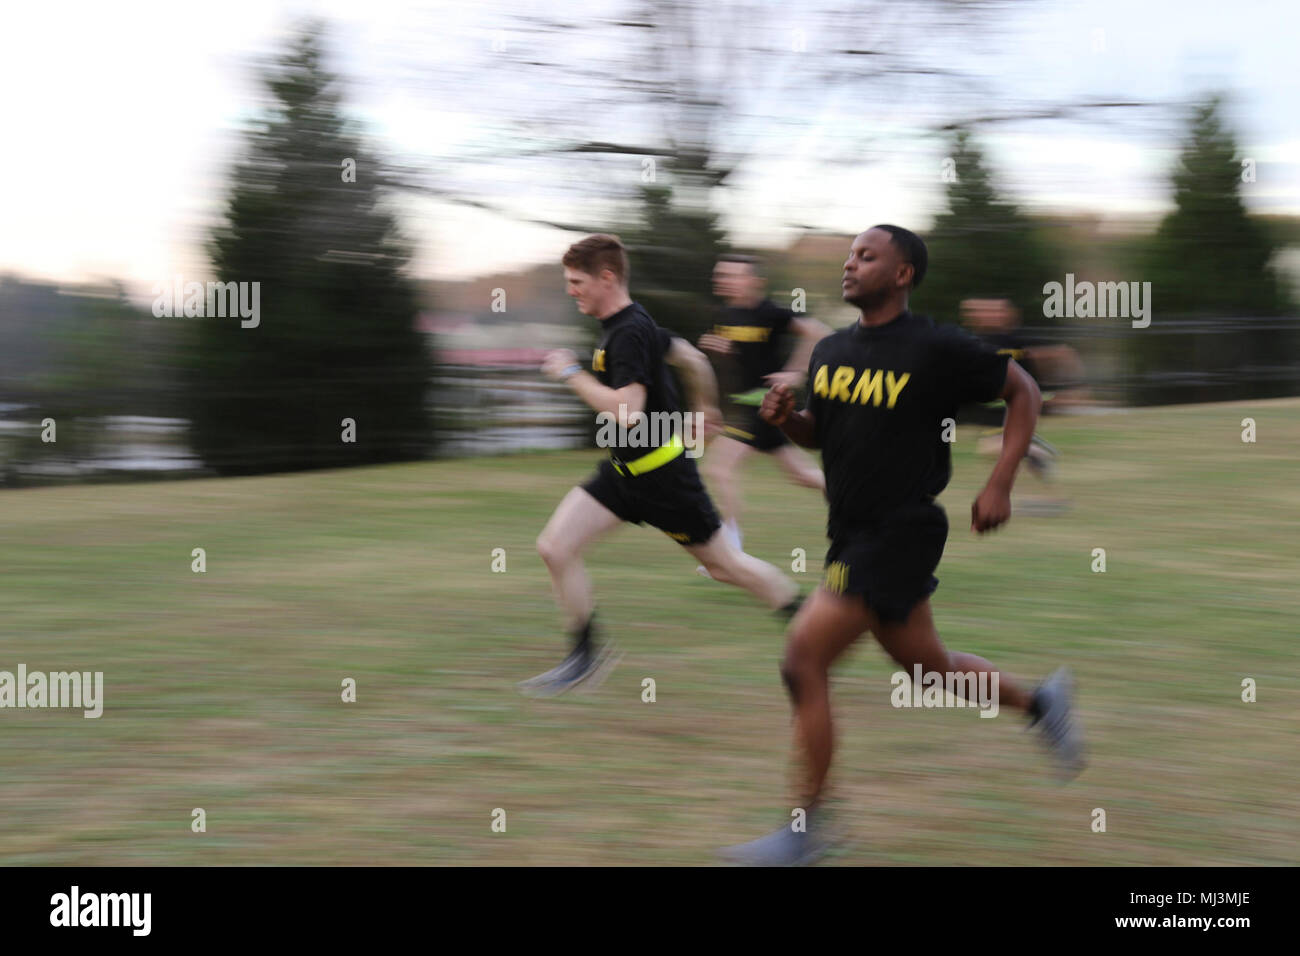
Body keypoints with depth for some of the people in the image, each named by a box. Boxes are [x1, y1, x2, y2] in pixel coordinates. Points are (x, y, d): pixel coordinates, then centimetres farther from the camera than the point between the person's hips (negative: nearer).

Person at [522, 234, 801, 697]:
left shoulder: (630, 333, -22)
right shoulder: (623, 325, 8)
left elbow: (626, 411, -33)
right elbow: (685, 353, 24)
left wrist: (571, 373, -24)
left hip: (661, 473, -9)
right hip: (624, 470, 9)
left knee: (724, 564, 4)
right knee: (554, 547, -3)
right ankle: (586, 655, 9)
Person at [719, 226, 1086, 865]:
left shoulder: (936, 350, -13)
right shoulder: (831, 352, 7)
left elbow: (1022, 391, -2)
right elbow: (819, 432, 21)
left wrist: (999, 485, -9)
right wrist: (785, 418, -2)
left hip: (900, 536, -8)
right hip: (851, 534, 8)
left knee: (802, 663, -13)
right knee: (928, 667, 19)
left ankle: (806, 830, -3)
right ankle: (1039, 702, 44)